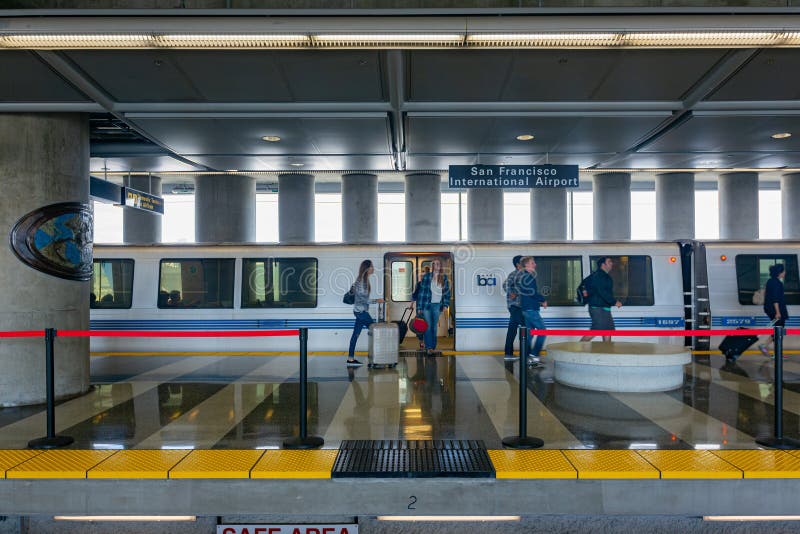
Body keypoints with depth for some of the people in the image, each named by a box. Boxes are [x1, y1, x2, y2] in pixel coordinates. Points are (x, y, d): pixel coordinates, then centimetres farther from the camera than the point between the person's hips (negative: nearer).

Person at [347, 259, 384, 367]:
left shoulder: (364, 280, 12)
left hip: (360, 311, 9)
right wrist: (376, 300, -17)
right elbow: (363, 299, -19)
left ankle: (351, 359, 9)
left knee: (356, 334, 7)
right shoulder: (361, 281, -16)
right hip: (361, 311, -9)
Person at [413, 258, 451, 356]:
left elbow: (447, 292, 11)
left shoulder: (444, 278, 6)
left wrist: (445, 304, 2)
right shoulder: (426, 277, -3)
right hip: (427, 304, -3)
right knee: (427, 326, -4)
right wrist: (419, 307, -6)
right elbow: (421, 292, -3)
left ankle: (433, 346, 15)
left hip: (437, 305, 3)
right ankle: (429, 347, -1)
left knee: (434, 327, 8)